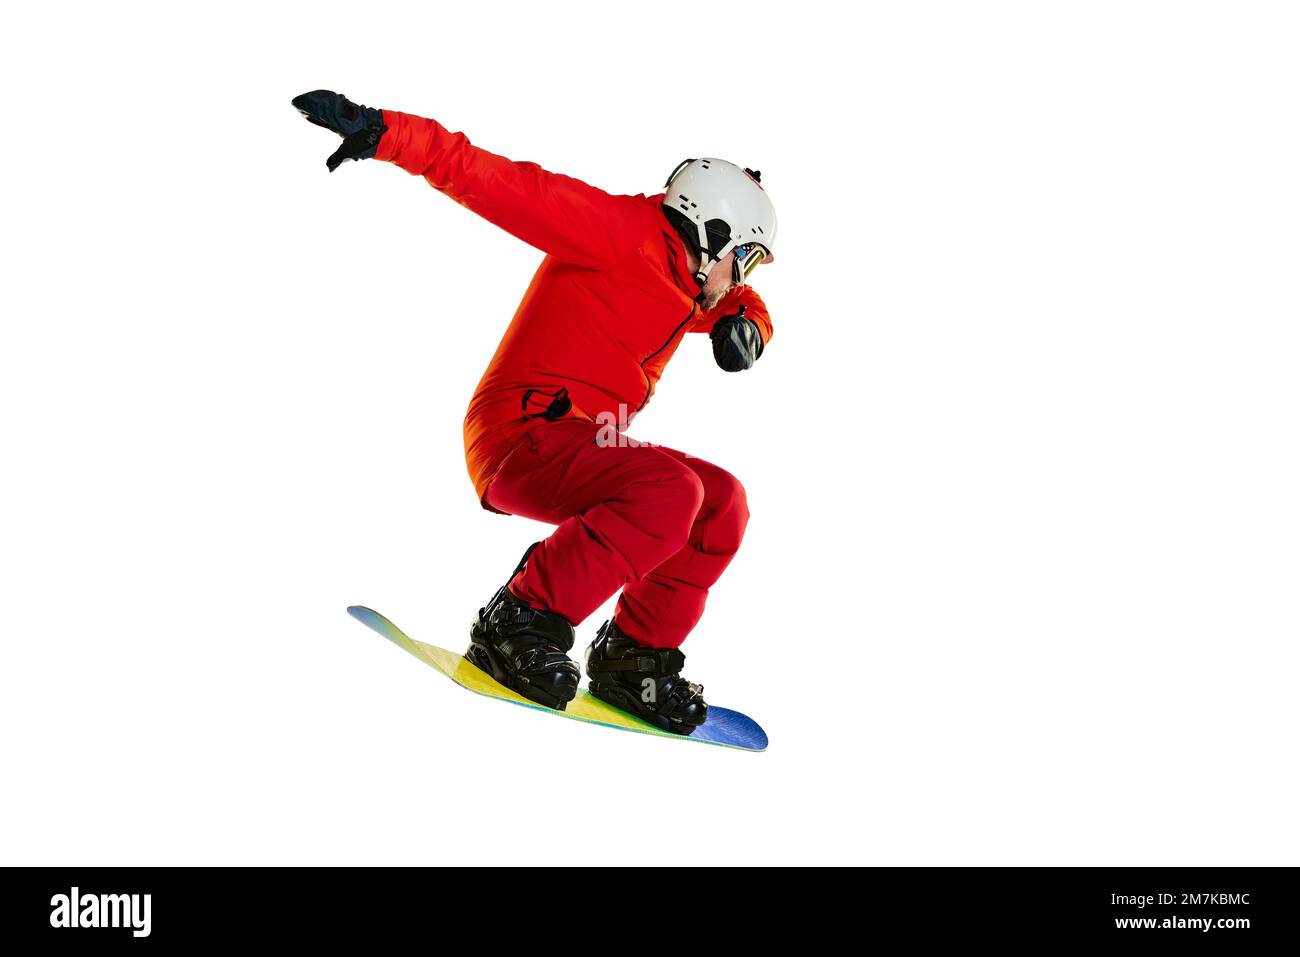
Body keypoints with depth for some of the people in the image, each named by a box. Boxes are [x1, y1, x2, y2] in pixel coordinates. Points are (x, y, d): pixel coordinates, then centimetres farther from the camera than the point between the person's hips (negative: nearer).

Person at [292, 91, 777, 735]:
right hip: (520, 438, -9)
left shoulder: (680, 280, 18)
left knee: (723, 503, 5)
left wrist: (744, 324, 8)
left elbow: (745, 305, 35)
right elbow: (504, 184, -16)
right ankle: (519, 622, -22)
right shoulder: (623, 230, -9)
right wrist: (384, 133, -27)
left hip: (576, 447, 10)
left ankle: (633, 658, 9)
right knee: (670, 491, -30)